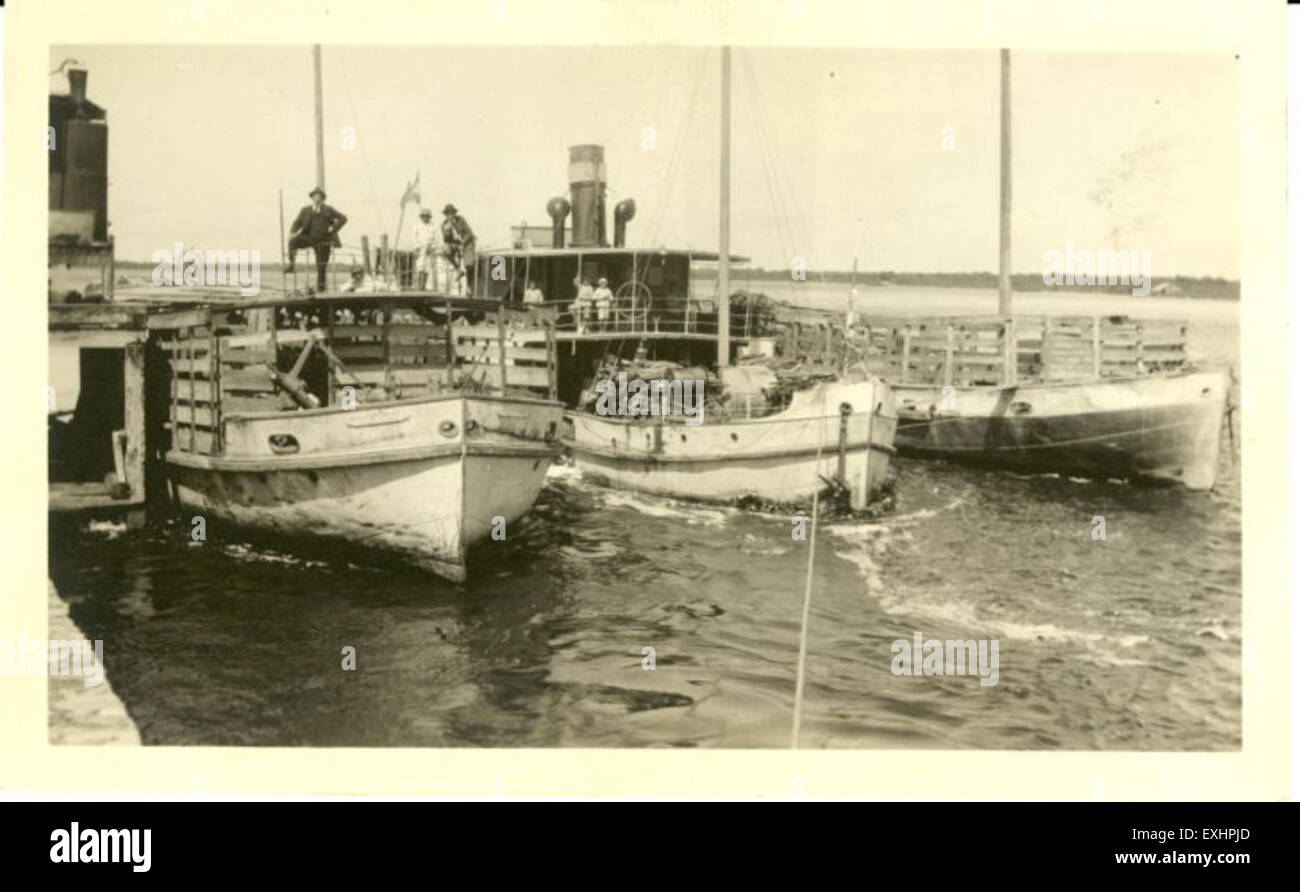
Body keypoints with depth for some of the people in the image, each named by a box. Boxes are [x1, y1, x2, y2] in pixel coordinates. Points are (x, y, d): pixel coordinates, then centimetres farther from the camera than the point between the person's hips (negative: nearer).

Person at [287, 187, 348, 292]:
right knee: (293, 241, -26)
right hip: (308, 239, 1)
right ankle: (291, 263, -16)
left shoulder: (328, 210, 6)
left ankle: (320, 284, 7)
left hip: (323, 241, -1)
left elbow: (343, 219, 2)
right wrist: (292, 232, -13)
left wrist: (333, 228, -9)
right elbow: (297, 223, 7)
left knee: (321, 267, -4)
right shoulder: (305, 211, 11)